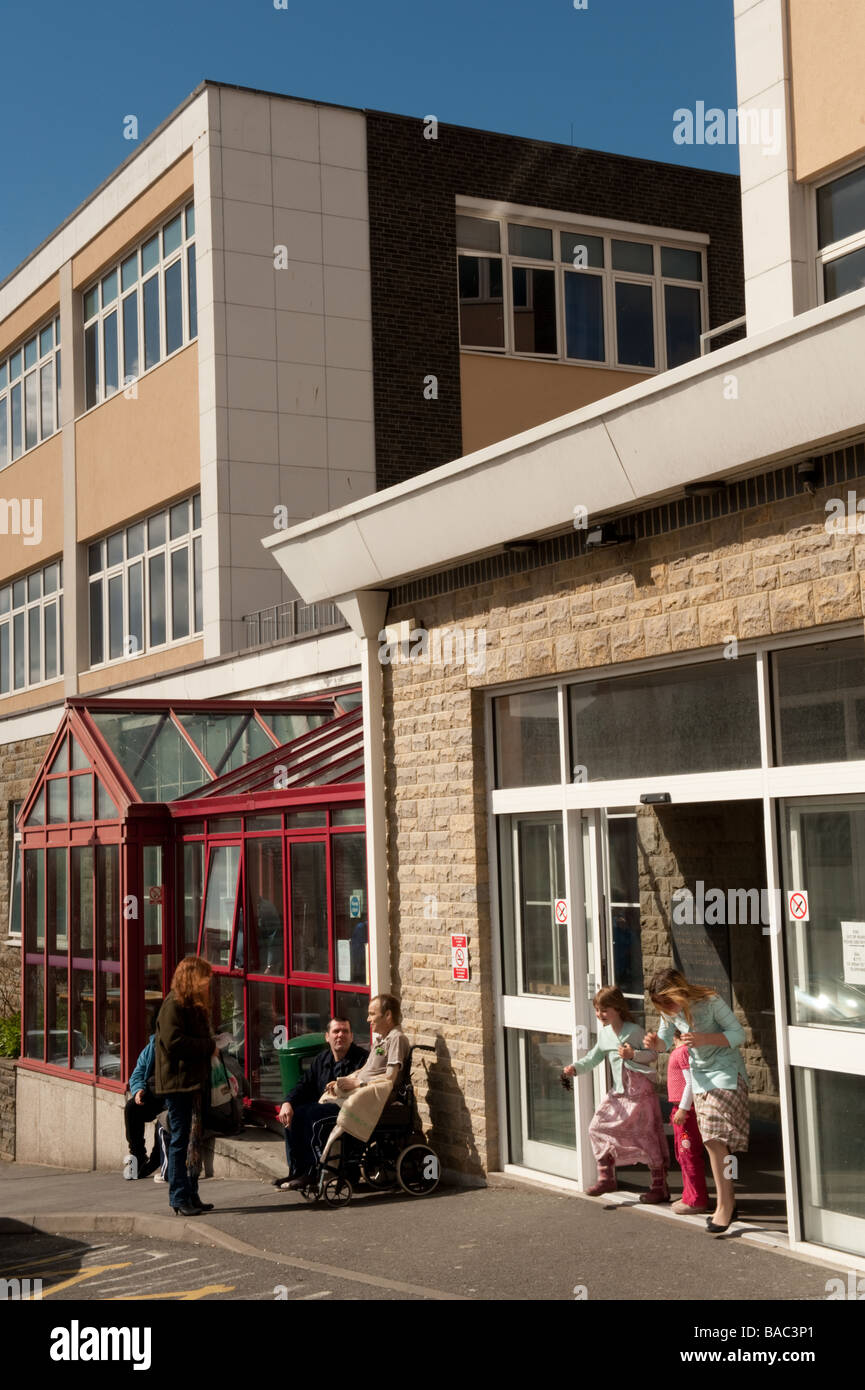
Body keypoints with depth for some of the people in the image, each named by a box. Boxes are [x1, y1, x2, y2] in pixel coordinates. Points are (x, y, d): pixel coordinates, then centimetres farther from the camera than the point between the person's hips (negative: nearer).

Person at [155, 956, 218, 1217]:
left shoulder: (194, 1006, 18)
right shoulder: (173, 1006, -12)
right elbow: (173, 1041, -23)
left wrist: (210, 1049, 2)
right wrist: (209, 1046, -15)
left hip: (195, 1082, 10)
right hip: (178, 1083, -10)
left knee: (194, 1140, 12)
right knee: (180, 1140, -5)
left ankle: (191, 1195, 19)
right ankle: (180, 1199, 0)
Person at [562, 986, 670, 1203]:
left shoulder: (633, 1031, -12)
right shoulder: (604, 1033, 10)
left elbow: (652, 1057, -12)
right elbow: (595, 1057, 20)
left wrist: (633, 1054, -28)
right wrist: (576, 1067, 7)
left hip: (639, 1092, -7)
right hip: (618, 1092, 8)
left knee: (647, 1137, -4)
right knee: (598, 1128, 3)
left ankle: (660, 1187, 7)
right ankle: (606, 1178, 15)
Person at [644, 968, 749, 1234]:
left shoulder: (710, 1002, -21)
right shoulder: (670, 1012, -3)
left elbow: (738, 1034, -17)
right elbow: (665, 1040, 11)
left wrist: (705, 1039, -31)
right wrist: (656, 1044, -14)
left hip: (726, 1072, -7)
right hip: (699, 1074, 7)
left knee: (714, 1137, -17)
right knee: (713, 1141, 9)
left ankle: (724, 1204, -10)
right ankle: (729, 1202, 20)